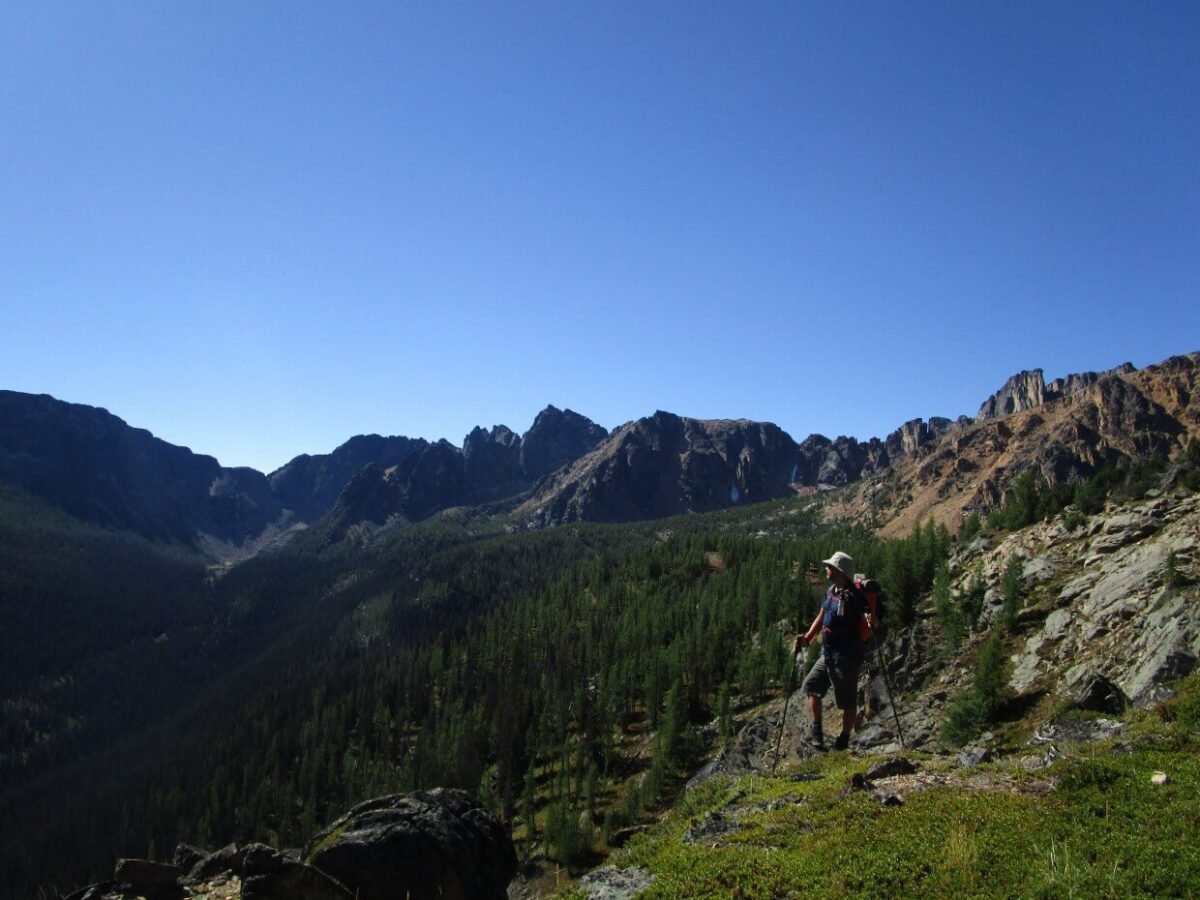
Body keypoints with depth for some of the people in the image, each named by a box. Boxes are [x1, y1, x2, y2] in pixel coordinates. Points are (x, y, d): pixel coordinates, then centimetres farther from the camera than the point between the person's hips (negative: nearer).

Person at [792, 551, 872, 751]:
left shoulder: (854, 596, -19)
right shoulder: (831, 590, 7)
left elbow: (867, 617, -22)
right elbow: (821, 619, 15)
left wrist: (870, 621, -45)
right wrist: (807, 638, 8)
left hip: (846, 656, -9)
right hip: (828, 654, 9)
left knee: (847, 701, 6)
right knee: (811, 687, 13)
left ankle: (843, 740, 21)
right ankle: (816, 730, 20)